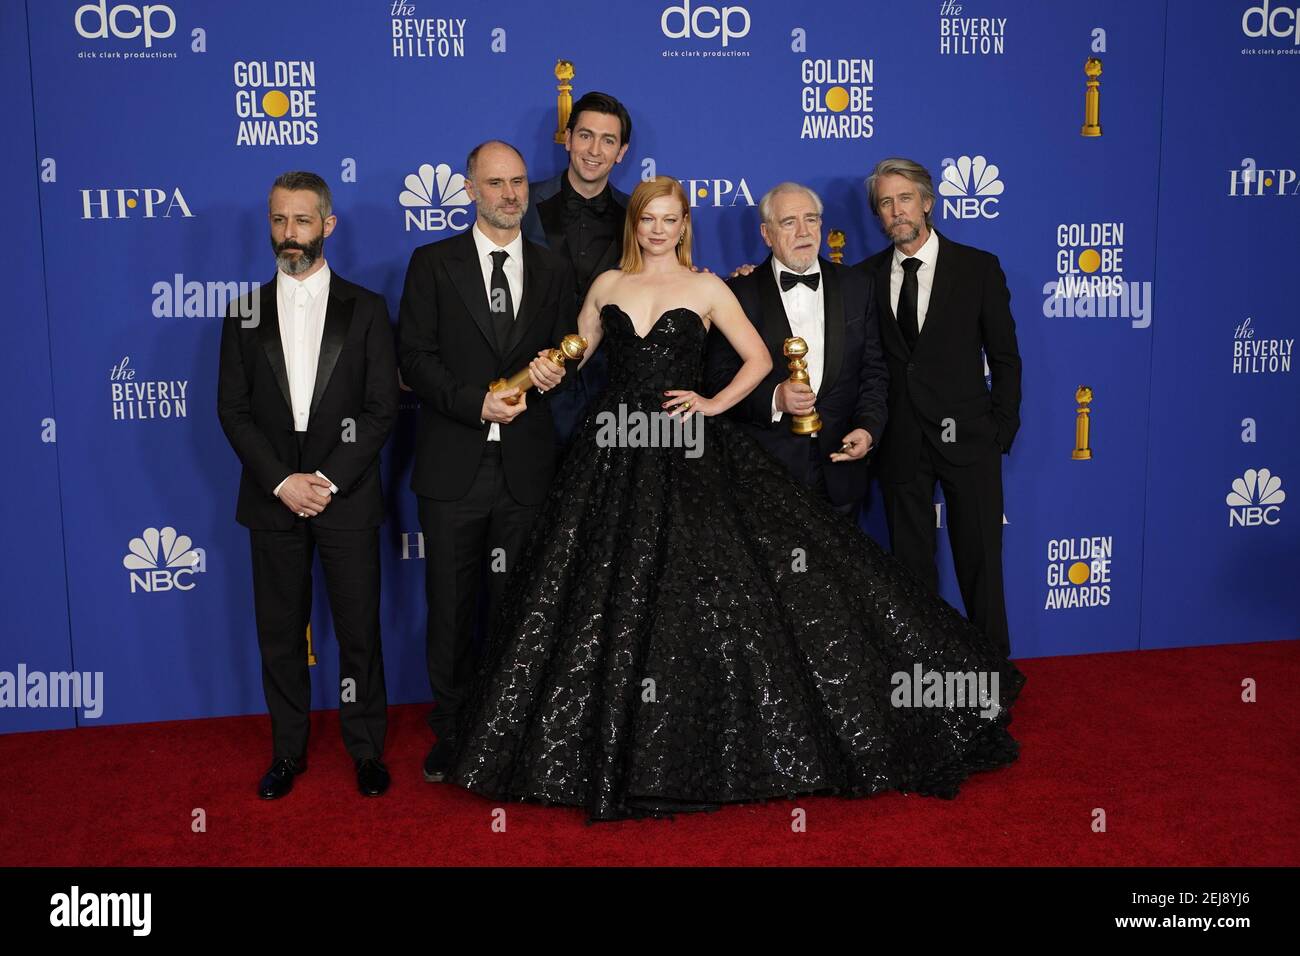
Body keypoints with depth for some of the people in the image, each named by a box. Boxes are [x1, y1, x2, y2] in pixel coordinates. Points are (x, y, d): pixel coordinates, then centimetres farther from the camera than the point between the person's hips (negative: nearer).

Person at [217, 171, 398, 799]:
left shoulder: (365, 309, 2)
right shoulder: (245, 311, 6)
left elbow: (381, 410, -3)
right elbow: (233, 410, 1)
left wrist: (329, 480, -13)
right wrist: (282, 481, -11)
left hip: (347, 499, -1)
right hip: (272, 499, 2)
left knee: (359, 631, 5)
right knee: (280, 632, 9)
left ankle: (367, 750, 20)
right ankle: (288, 752, 24)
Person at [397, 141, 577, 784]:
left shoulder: (553, 271, 11)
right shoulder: (433, 264, 3)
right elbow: (414, 357, -4)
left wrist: (551, 374, -10)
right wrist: (475, 403, -16)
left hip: (526, 466, 2)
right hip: (453, 466, -2)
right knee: (451, 607, 6)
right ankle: (451, 732, 20)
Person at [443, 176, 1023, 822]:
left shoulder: (705, 288, 4)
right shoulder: (607, 286, 12)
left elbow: (759, 359, 5)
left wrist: (714, 404, -4)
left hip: (687, 452, -2)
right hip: (615, 454, 2)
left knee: (704, 591, -4)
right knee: (611, 600, 3)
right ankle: (619, 751, 17)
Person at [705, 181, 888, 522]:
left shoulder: (856, 287, 8)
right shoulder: (740, 293, -2)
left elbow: (873, 371, 9)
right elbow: (718, 378, -4)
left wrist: (868, 428, -7)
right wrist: (773, 398, -20)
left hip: (839, 464, 3)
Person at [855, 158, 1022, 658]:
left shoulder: (978, 267, 0)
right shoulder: (867, 275, 6)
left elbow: (1005, 357, 2)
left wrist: (1001, 430, -4)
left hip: (965, 435, -2)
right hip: (899, 443, 2)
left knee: (980, 560, 4)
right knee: (911, 565, 10)